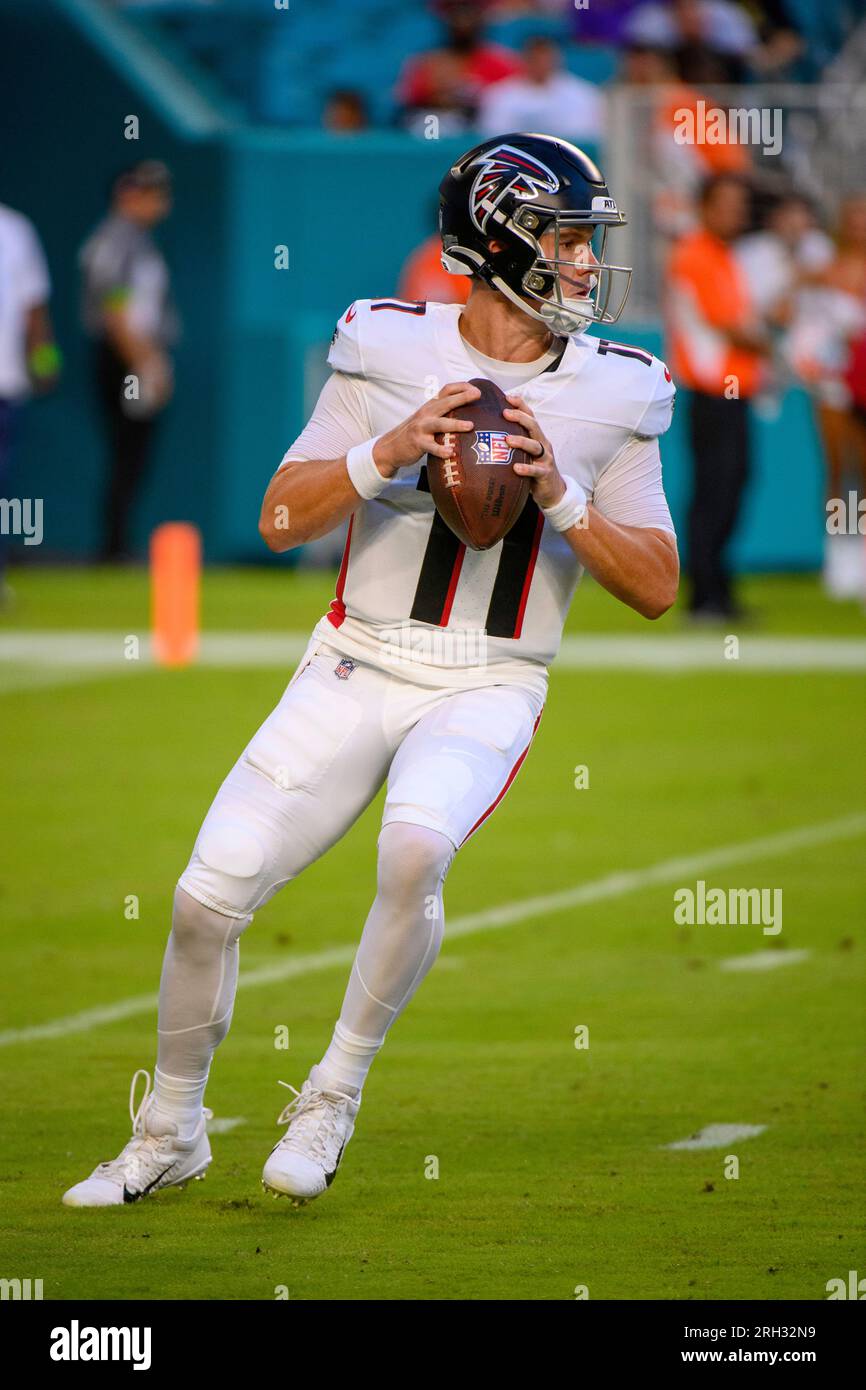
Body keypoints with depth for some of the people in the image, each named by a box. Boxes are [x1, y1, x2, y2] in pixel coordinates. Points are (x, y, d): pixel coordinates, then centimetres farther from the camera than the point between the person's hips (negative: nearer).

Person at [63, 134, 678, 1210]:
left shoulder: (610, 396, 0)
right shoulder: (391, 351, -3)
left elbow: (655, 588, -2)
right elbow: (282, 519, -5)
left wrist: (560, 495, -16)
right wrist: (388, 452, -21)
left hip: (487, 689, -1)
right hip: (357, 668, 1)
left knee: (417, 846, -32)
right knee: (209, 897, -6)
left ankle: (334, 1095, -11)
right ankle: (170, 1132, 18)